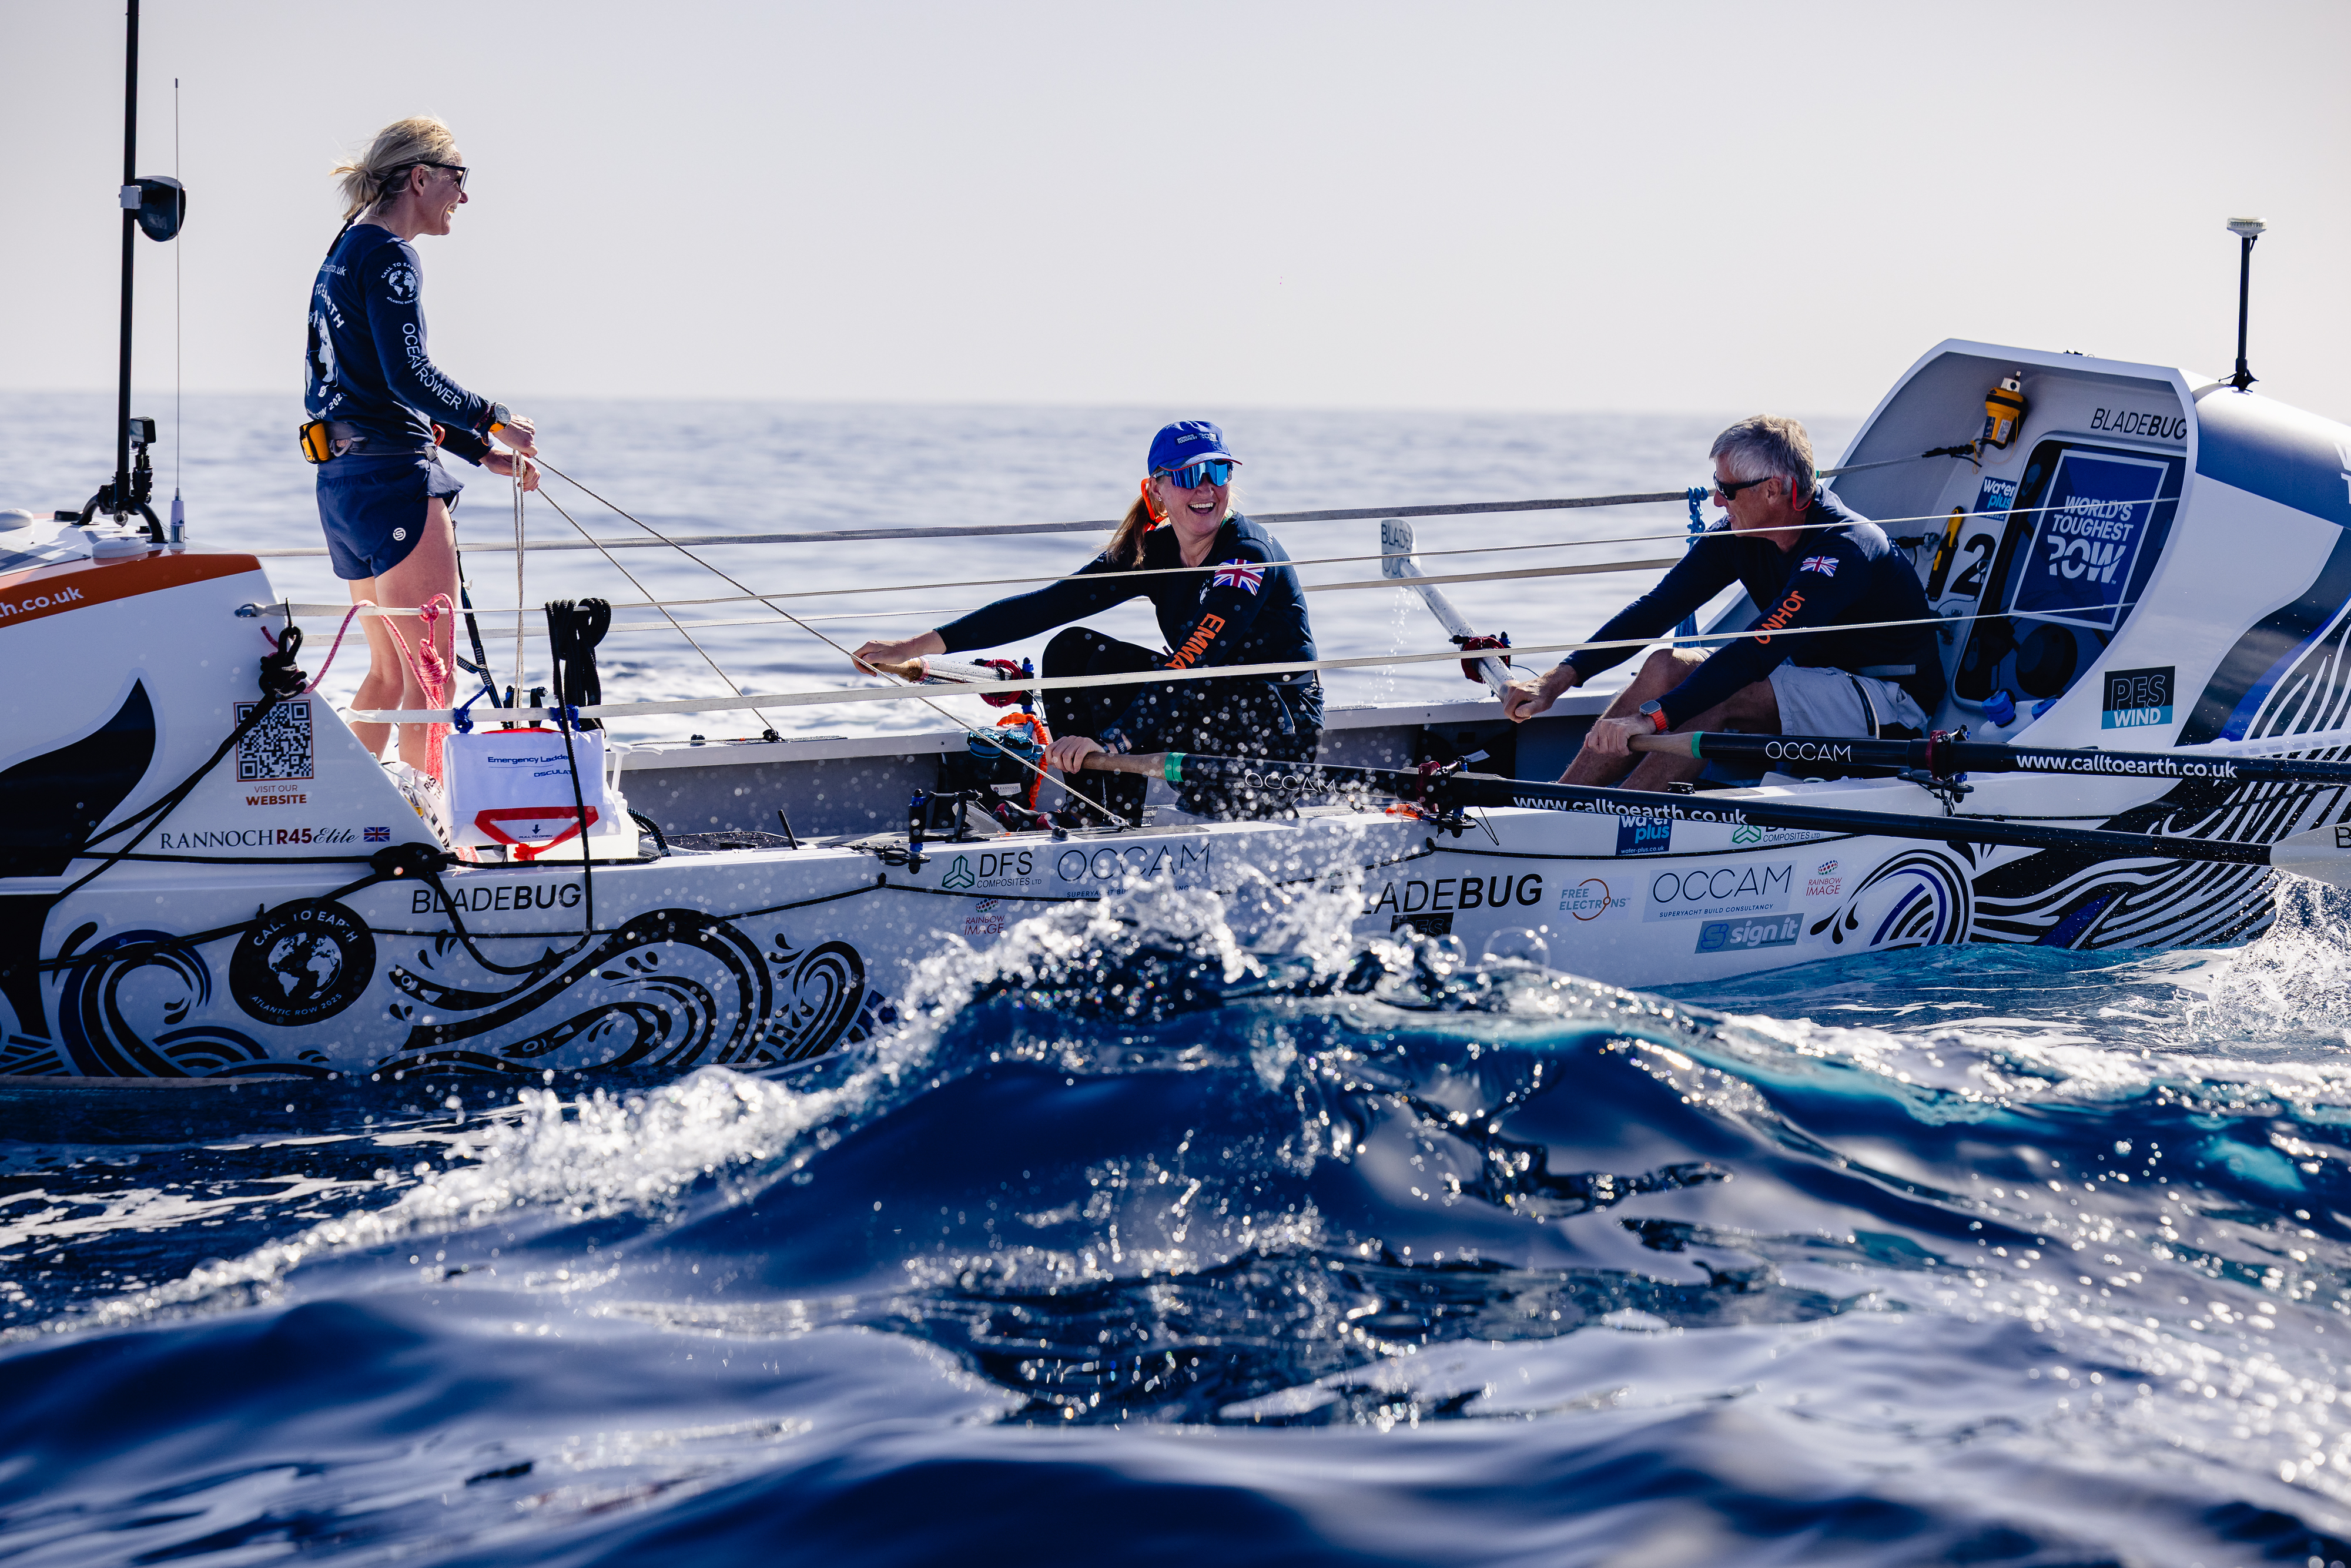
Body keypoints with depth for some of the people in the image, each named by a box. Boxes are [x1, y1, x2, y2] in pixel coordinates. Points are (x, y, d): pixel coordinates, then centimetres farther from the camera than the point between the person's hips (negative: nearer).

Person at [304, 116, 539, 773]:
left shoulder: (344, 253, 20)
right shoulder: (387, 255, -11)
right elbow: (410, 377, -21)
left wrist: (482, 451, 19)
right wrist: (495, 420, -9)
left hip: (342, 483, 10)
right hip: (394, 479, -10)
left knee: (390, 670, 17)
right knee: (431, 674, -7)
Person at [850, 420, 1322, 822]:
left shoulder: (1250, 557, -21)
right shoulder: (1152, 551, -1)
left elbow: (1193, 660, -33)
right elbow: (1046, 606, -6)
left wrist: (1110, 741, -45)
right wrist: (919, 646, -13)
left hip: (1283, 734, -7)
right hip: (1208, 705, 7)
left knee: (1115, 668, -24)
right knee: (1071, 650, -6)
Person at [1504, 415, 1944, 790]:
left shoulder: (1845, 547, -28)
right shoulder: (1739, 537, -4)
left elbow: (1758, 651, -36)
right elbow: (1657, 608, -6)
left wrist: (1654, 718, -43)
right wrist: (1559, 679, -16)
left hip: (1895, 708, -8)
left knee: (1728, 696, -30)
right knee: (1667, 666, -12)